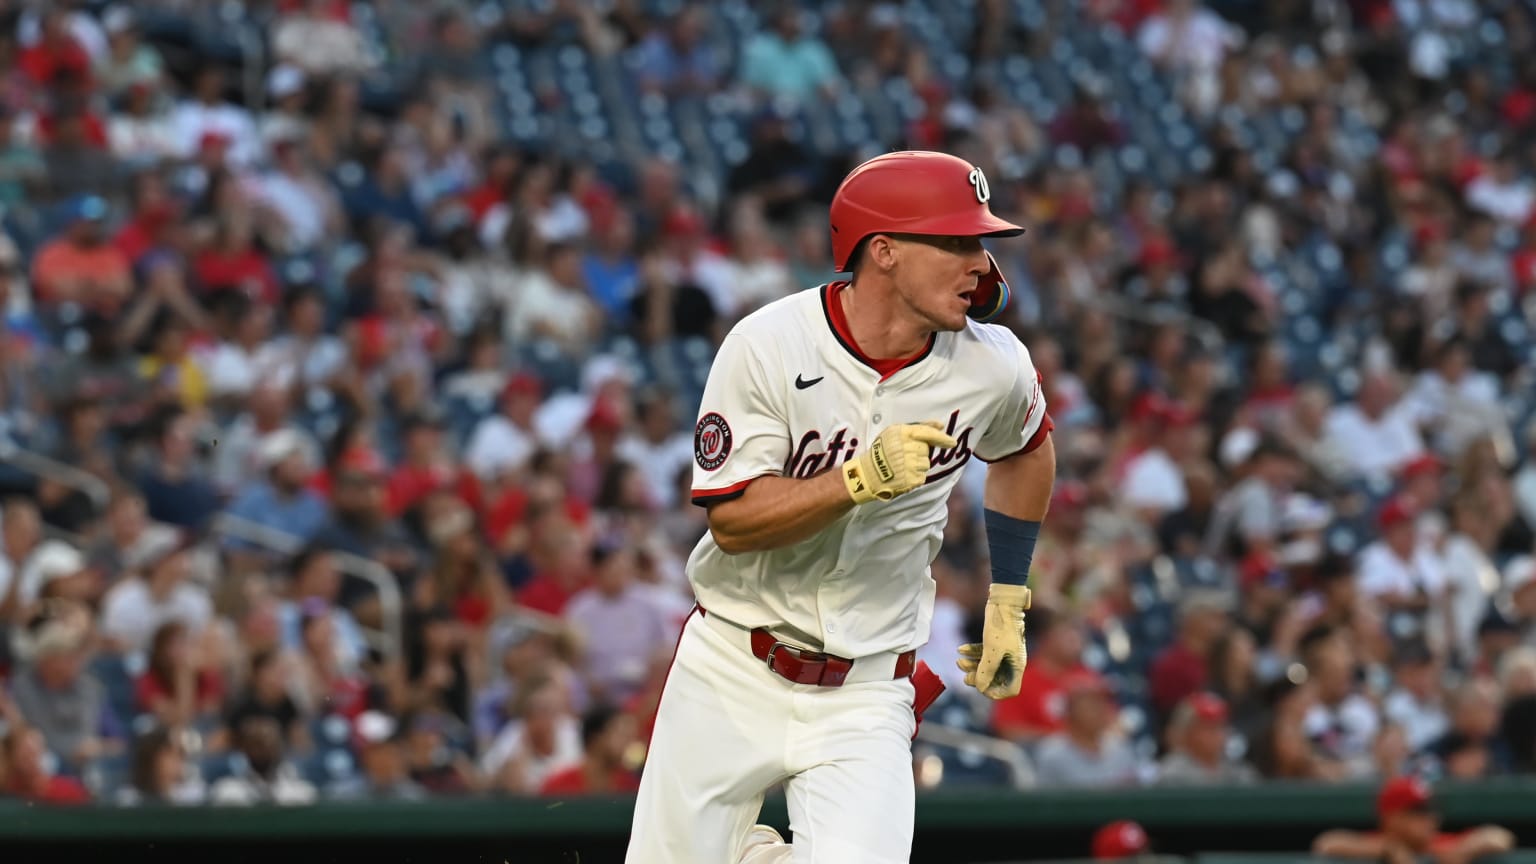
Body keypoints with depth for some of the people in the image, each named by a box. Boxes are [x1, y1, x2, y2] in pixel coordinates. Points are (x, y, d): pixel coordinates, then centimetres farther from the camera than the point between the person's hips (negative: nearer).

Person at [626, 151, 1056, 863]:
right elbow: (732, 522, -19)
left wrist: (1008, 603, 17)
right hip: (731, 672, -1)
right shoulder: (766, 347, -16)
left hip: (865, 697, 1)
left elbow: (1026, 450, 17)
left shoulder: (994, 369, -7)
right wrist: (863, 478, -32)